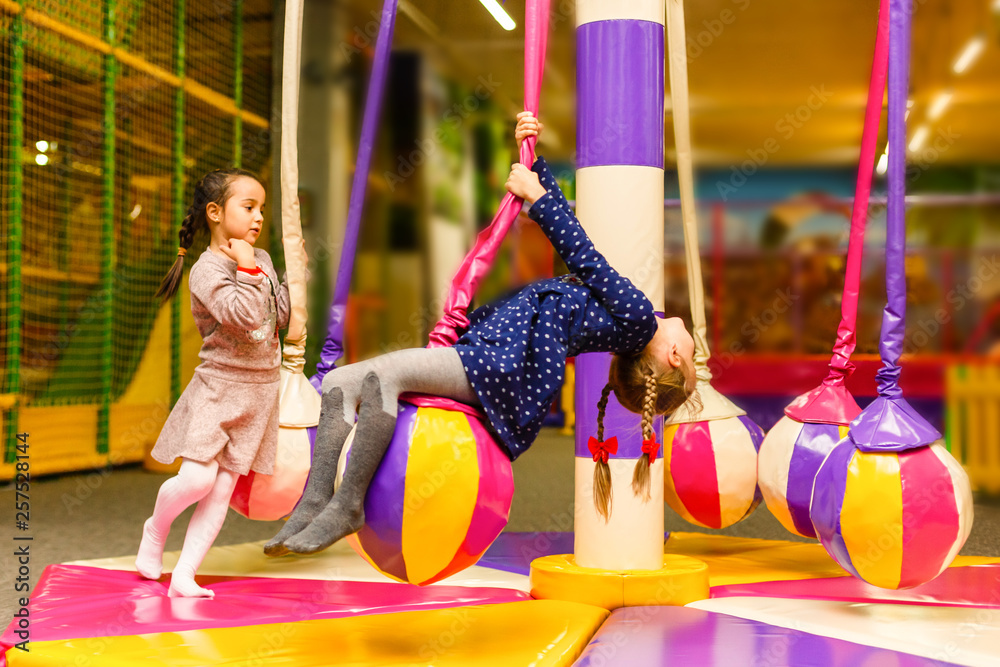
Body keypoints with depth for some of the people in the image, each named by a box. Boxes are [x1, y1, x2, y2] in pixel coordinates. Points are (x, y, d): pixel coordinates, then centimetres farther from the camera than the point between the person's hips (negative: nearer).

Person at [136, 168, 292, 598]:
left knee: (222, 490, 4)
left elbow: (279, 315, 15)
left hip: (260, 389, 6)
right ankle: (156, 529, 19)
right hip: (219, 386, -6)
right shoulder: (207, 269, -13)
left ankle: (184, 577, 10)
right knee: (197, 478, -15)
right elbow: (243, 316, -26)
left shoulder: (261, 260, 10)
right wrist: (247, 269, -21)